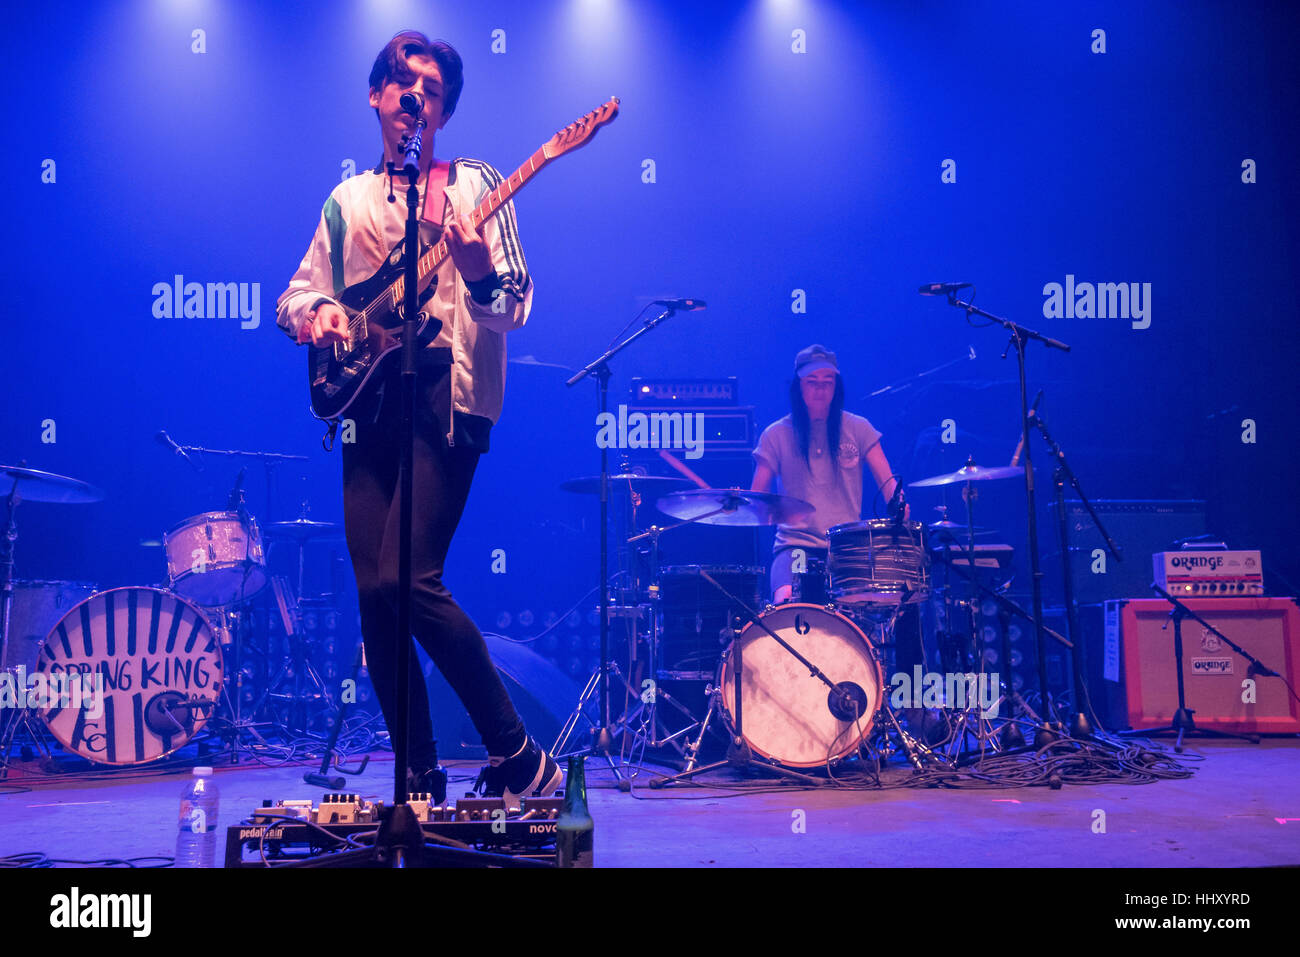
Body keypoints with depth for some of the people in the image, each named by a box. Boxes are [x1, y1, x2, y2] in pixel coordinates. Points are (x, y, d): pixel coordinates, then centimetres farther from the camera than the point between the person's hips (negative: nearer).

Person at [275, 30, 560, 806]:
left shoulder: (475, 186, 6)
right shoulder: (348, 200, 20)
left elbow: (516, 305, -3)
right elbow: (297, 294, 22)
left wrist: (481, 276, -25)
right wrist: (314, 315, -2)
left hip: (447, 393, -5)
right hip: (370, 399, 5)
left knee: (406, 580, -18)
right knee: (374, 594, 0)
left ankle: (519, 759, -6)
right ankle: (421, 781, 12)